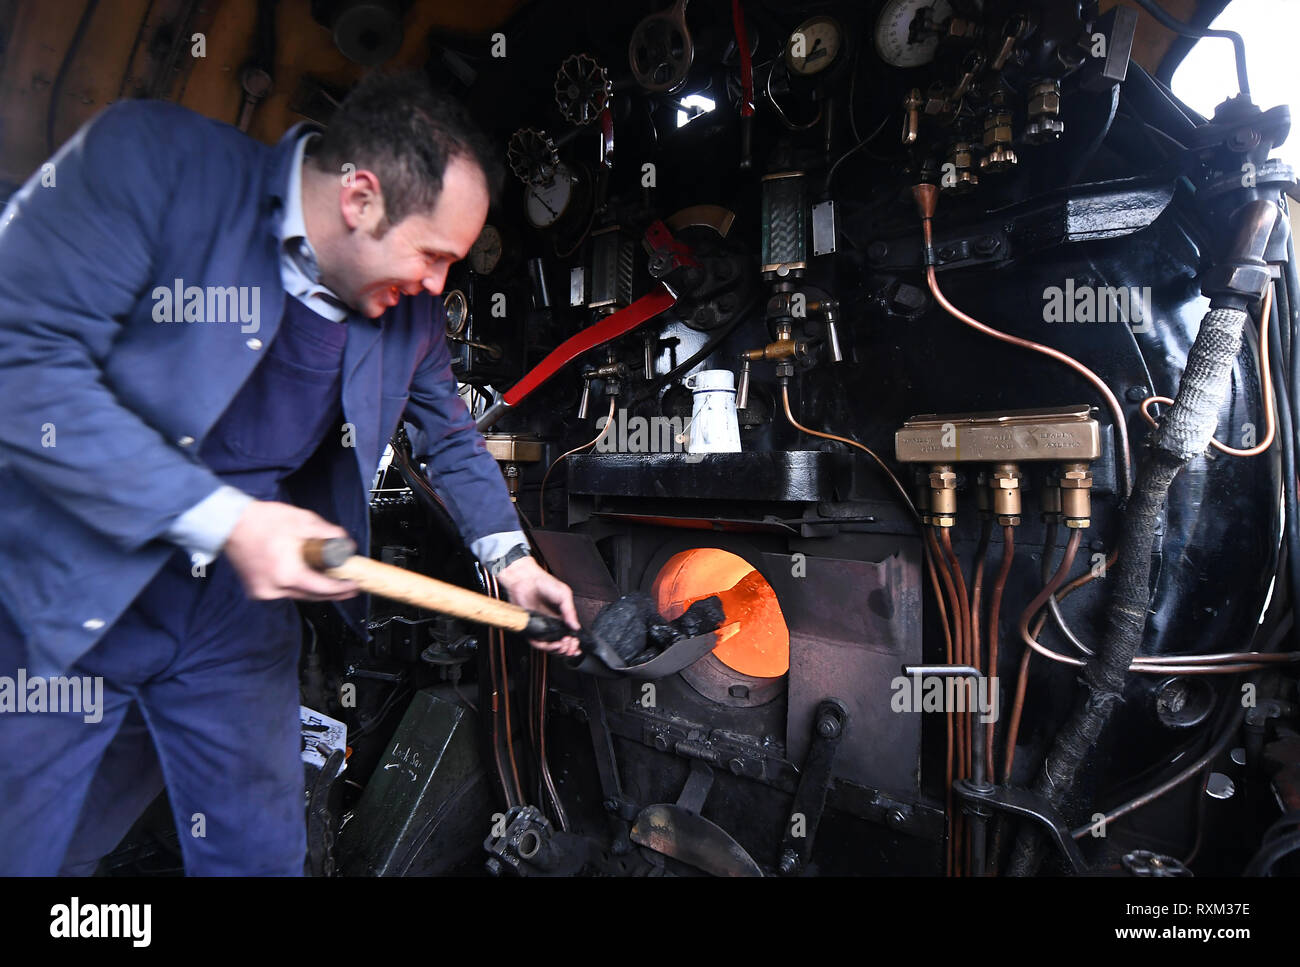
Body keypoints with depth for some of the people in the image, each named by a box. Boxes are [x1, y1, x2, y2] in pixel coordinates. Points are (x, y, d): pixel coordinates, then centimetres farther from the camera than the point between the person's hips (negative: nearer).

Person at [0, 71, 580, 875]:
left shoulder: (411, 309, -2)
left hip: (243, 615, 4)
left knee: (259, 854, 14)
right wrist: (224, 521, -29)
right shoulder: (150, 157, -18)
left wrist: (510, 557, 4)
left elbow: (451, 432, 13)